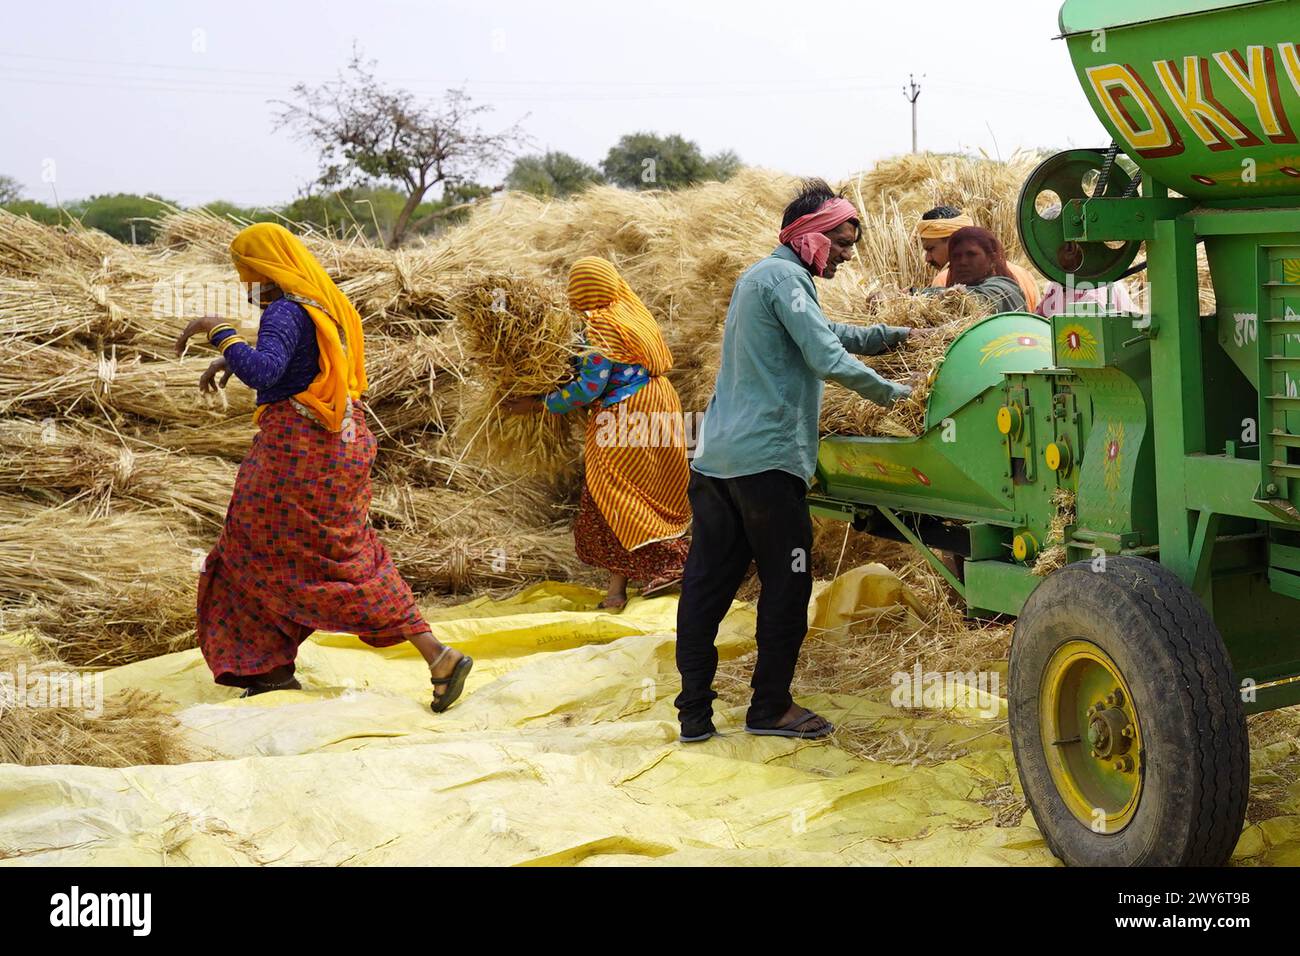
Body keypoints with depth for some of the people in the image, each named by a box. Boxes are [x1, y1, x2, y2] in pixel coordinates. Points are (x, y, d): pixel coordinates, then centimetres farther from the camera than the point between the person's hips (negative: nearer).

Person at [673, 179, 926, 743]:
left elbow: (832, 332, 30)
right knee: (786, 584, 3)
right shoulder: (785, 278, -9)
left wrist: (897, 335, 21)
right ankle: (770, 707, 12)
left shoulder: (758, 277, 23)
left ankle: (694, 713, 11)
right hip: (765, 458, -10)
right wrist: (893, 394, -6)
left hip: (715, 458, 10)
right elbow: (830, 359, -18)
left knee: (707, 584, 7)